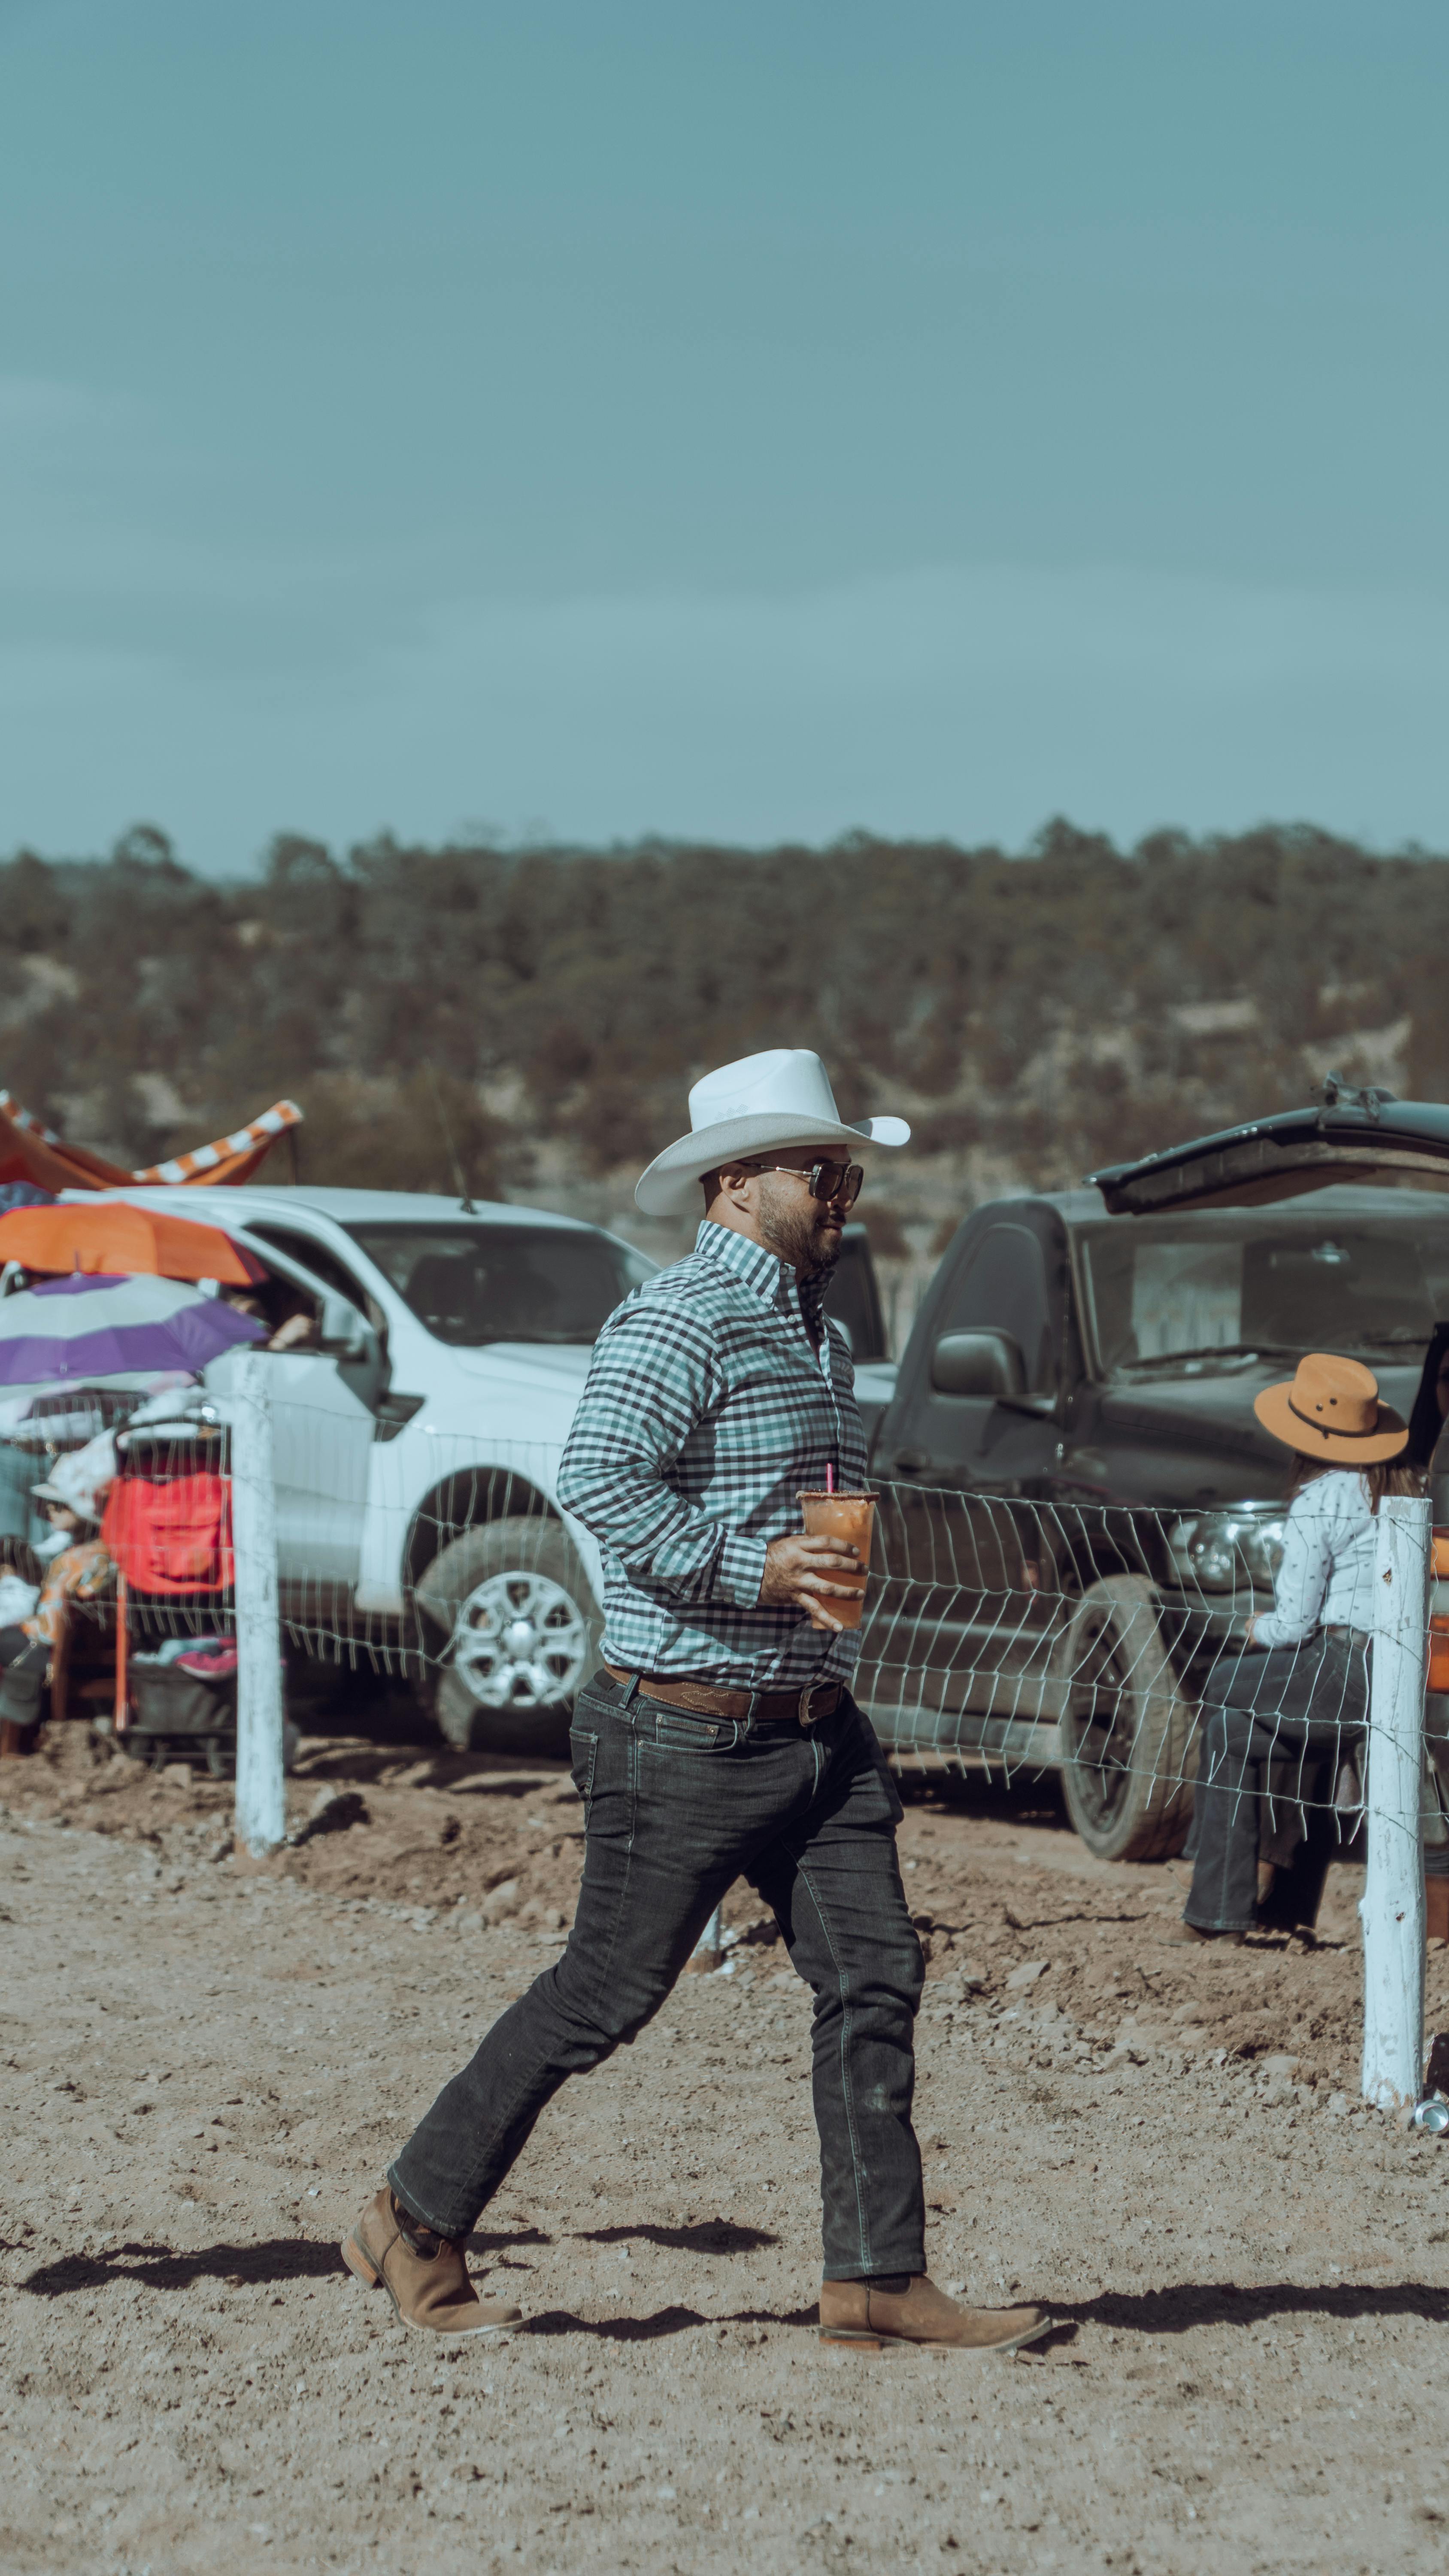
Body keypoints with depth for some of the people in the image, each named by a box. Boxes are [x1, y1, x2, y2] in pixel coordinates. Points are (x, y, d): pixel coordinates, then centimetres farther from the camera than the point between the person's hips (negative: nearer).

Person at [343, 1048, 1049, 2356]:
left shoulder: (821, 1334, 17)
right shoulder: (679, 1320, -13)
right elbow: (596, 1481, -25)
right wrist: (752, 1569, -27)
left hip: (817, 1730, 9)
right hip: (688, 1733, -8)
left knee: (875, 1977, -1)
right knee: (605, 1993, -2)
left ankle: (879, 2277, 3)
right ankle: (415, 2224, 12)